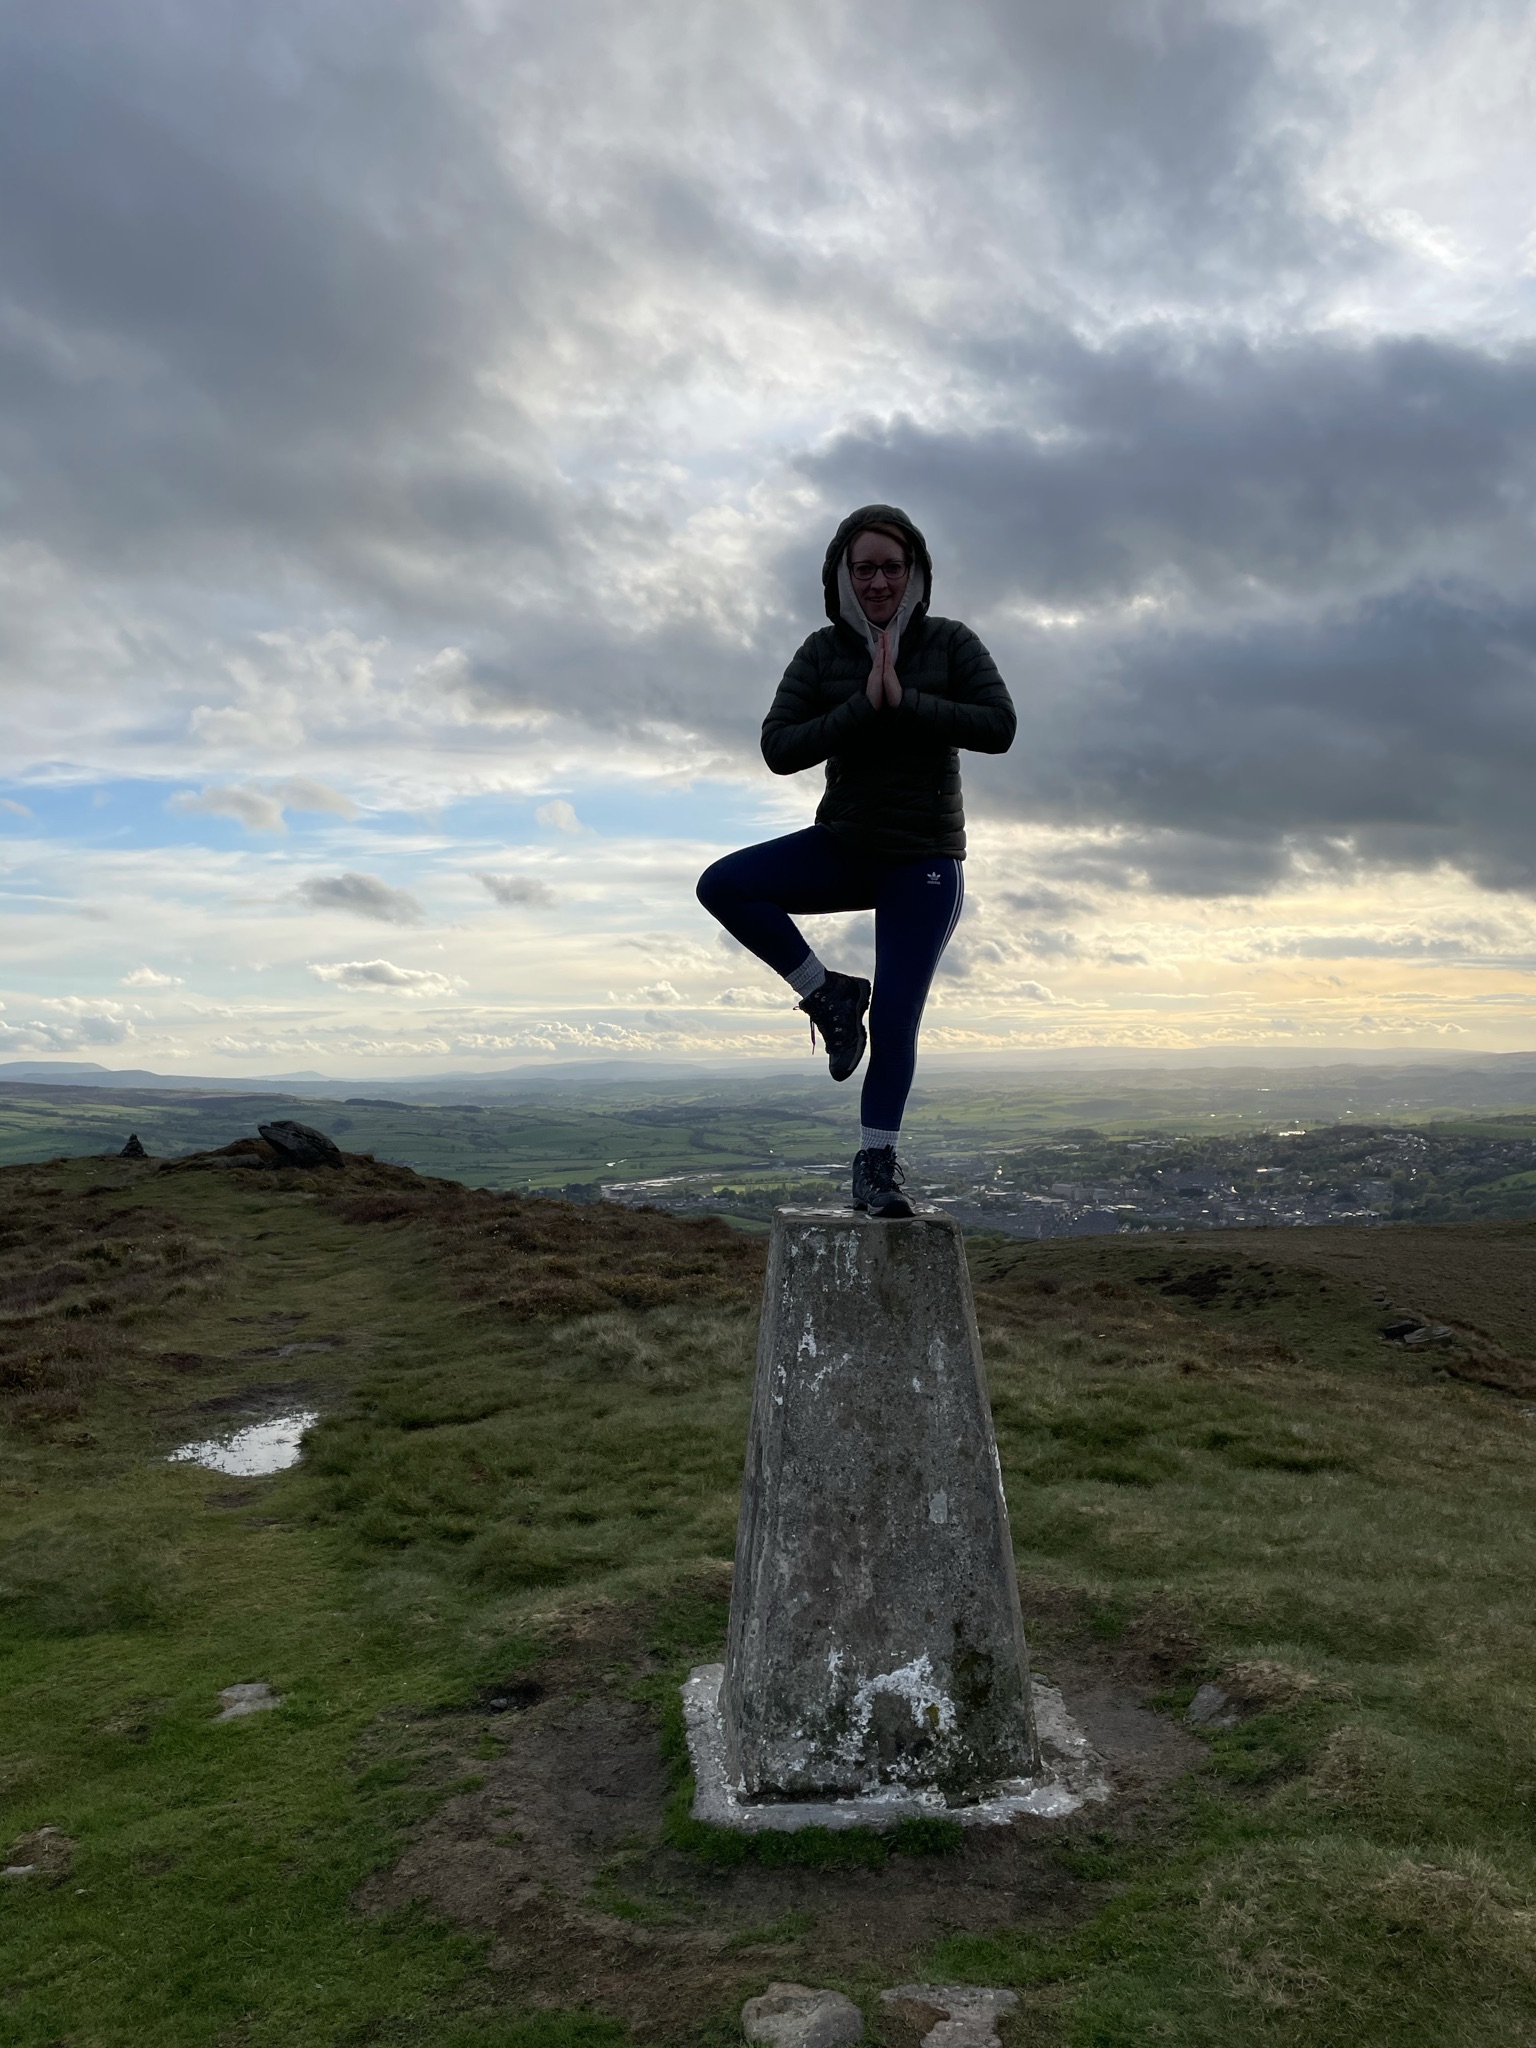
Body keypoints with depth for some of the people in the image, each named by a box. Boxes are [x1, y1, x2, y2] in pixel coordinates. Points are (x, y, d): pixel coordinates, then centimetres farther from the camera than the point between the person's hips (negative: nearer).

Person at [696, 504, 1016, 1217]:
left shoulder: (950, 642, -3)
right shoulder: (823, 652, 0)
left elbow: (998, 728, -15)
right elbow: (778, 749, -9)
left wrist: (905, 700, -22)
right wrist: (863, 706, -20)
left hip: (924, 862, -2)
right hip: (842, 845, 3)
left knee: (894, 1022, -6)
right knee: (721, 885, -20)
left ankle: (876, 1166, 11)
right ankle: (828, 993, -4)